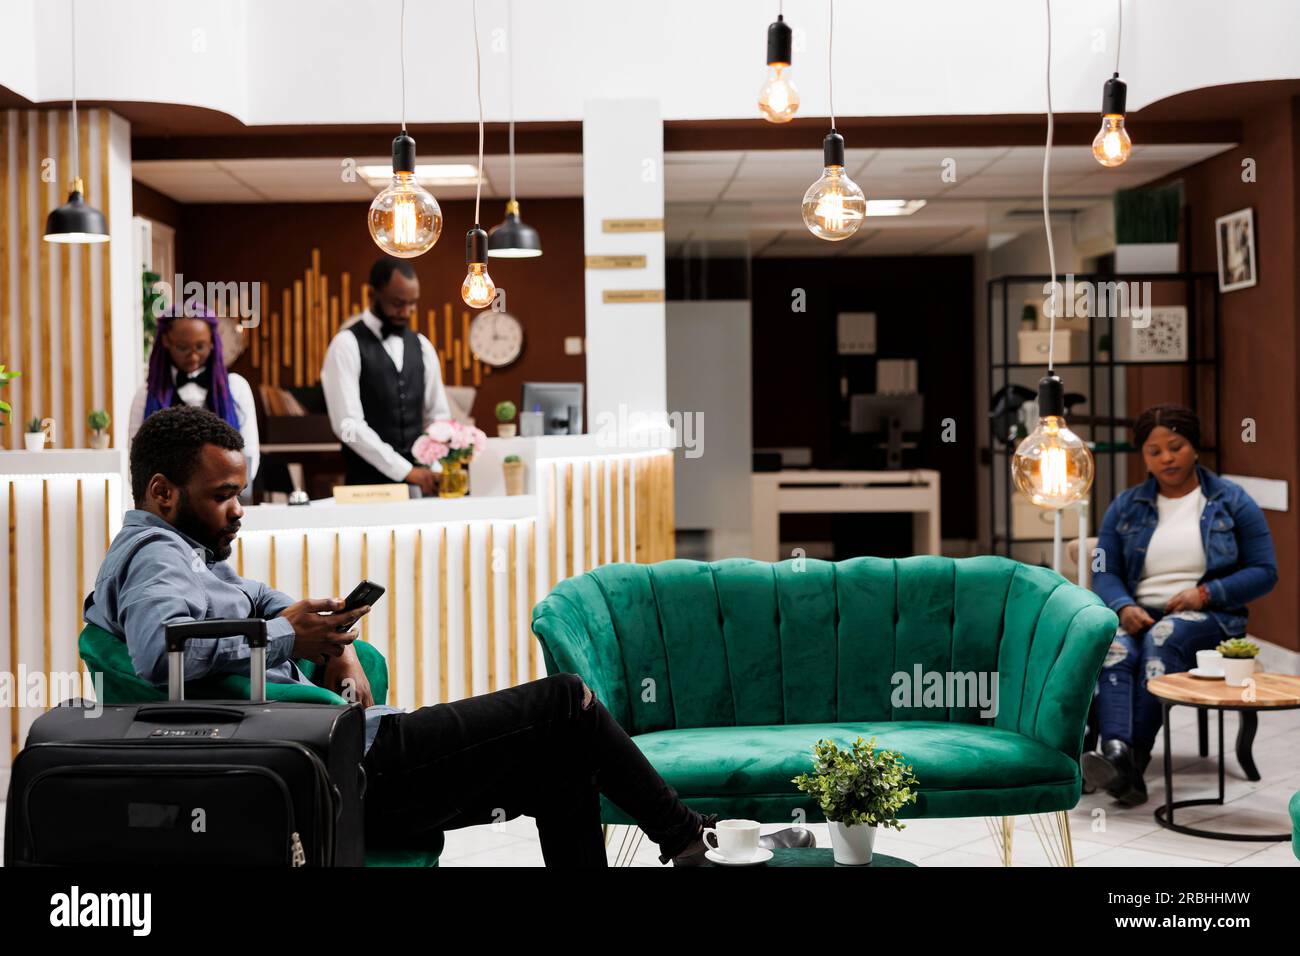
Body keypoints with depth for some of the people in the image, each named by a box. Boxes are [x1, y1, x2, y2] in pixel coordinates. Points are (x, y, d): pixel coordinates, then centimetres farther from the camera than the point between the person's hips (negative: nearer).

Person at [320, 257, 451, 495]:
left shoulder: (421, 346, 10)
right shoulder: (347, 345, -8)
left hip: (419, 480, 5)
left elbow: (437, 415, 14)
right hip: (369, 484, -5)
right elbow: (348, 424, -16)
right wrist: (405, 470, -19)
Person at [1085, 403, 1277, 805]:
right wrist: (1124, 607, -14)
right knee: (1114, 650, -34)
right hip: (1140, 615, 2)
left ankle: (1136, 756, -42)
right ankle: (1117, 756, -53)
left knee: (1164, 637, -37)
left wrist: (1205, 593, -12)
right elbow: (1105, 573, 9)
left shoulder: (1232, 501, 7)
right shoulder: (1125, 507, 14)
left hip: (1208, 617, -2)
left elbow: (1265, 572, 3)